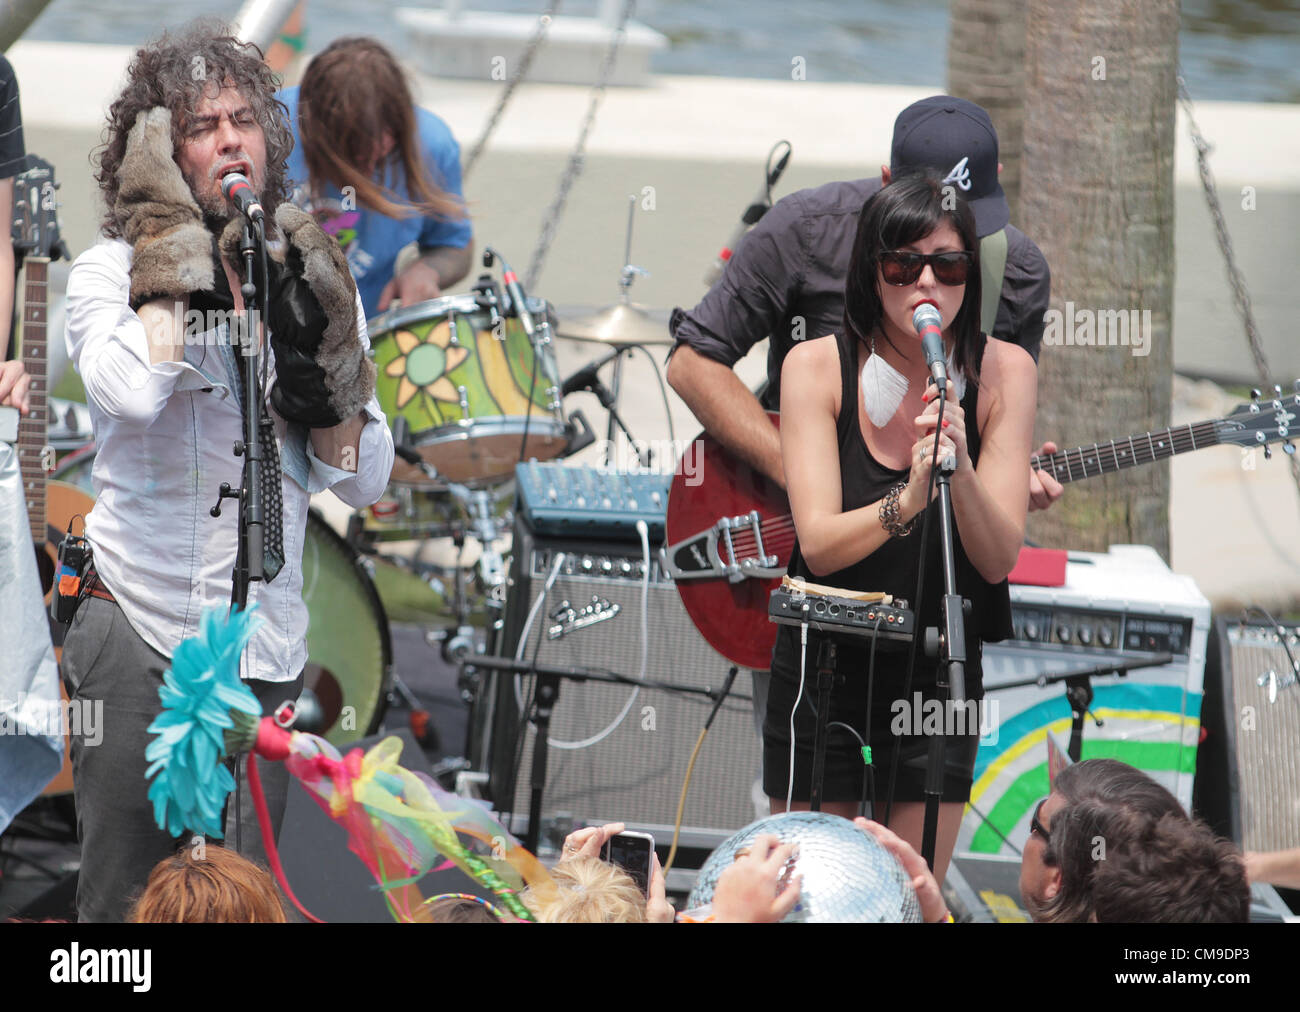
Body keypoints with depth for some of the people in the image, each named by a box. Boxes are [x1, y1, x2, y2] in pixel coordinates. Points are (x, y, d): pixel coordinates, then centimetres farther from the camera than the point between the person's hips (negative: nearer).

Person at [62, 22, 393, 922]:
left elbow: (365, 482, 8)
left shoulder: (312, 280, 11)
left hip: (266, 649, 3)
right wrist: (176, 249, -13)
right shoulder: (112, 272, 0)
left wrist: (322, 346, -6)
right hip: (136, 639, -3)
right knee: (124, 901, -3)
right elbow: (133, 392, -24)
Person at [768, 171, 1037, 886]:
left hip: (938, 669, 1)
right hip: (823, 666, -1)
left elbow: (997, 559, -13)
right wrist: (908, 500, -37)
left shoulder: (1002, 371, -8)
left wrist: (960, 471, -32)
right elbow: (819, 545, -19)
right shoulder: (819, 366, -11)